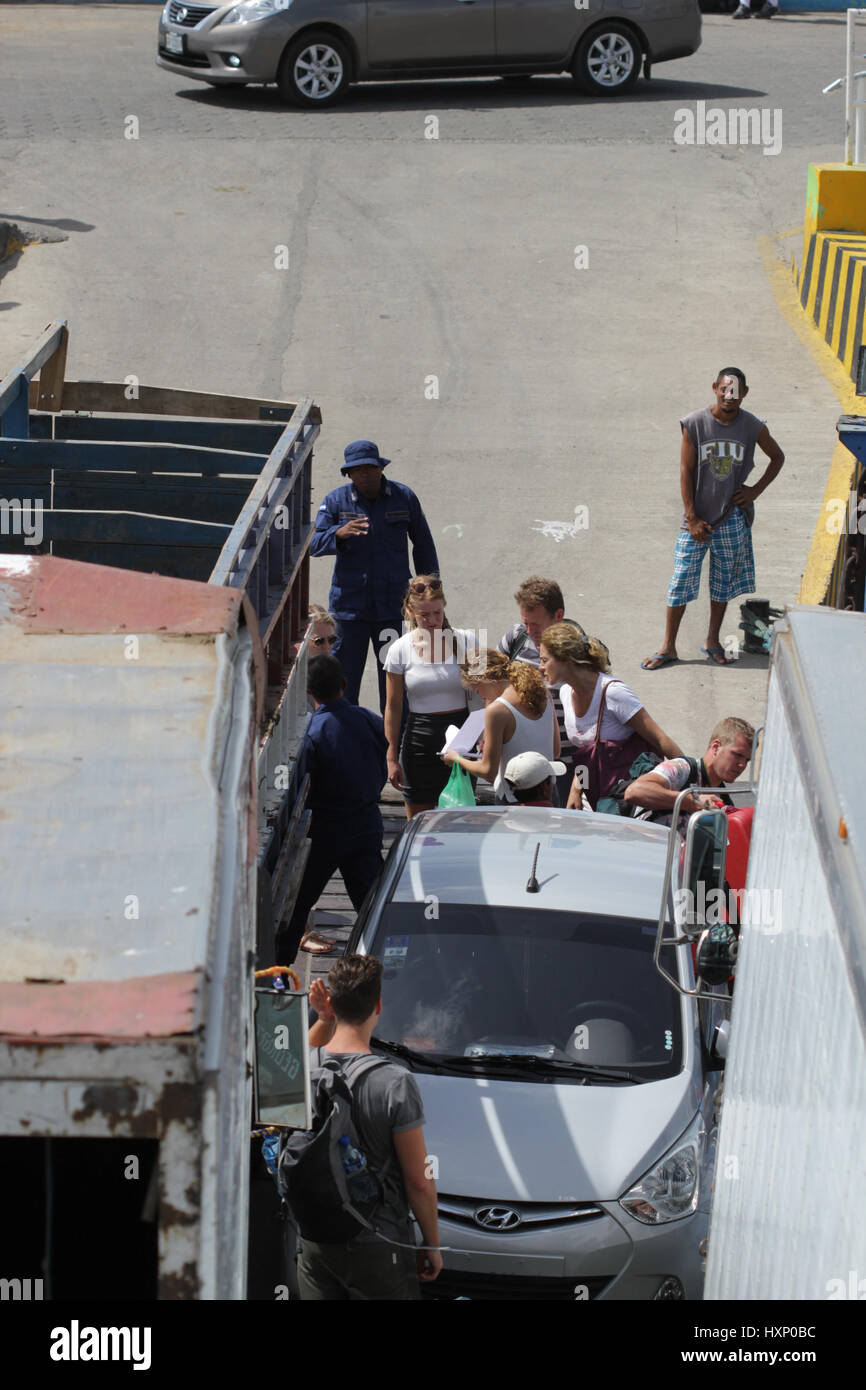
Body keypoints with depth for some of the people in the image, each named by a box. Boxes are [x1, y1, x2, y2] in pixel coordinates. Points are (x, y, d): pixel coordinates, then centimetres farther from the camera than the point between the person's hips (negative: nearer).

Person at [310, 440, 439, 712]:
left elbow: (423, 545, 13)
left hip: (392, 605, 0)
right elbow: (315, 544, -7)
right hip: (350, 604, 0)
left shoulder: (404, 498, 3)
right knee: (345, 672, 0)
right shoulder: (336, 501, 1)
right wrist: (339, 533, -28)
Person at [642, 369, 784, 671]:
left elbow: (777, 457, 13)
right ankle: (668, 647, 10)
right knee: (681, 580, 1)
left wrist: (756, 490, 1)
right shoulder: (695, 424, -11)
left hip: (732, 518, 2)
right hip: (698, 517, -2)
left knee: (723, 581, 11)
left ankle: (713, 641, 27)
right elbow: (686, 471, -7)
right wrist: (692, 518, -10)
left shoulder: (753, 427, -5)